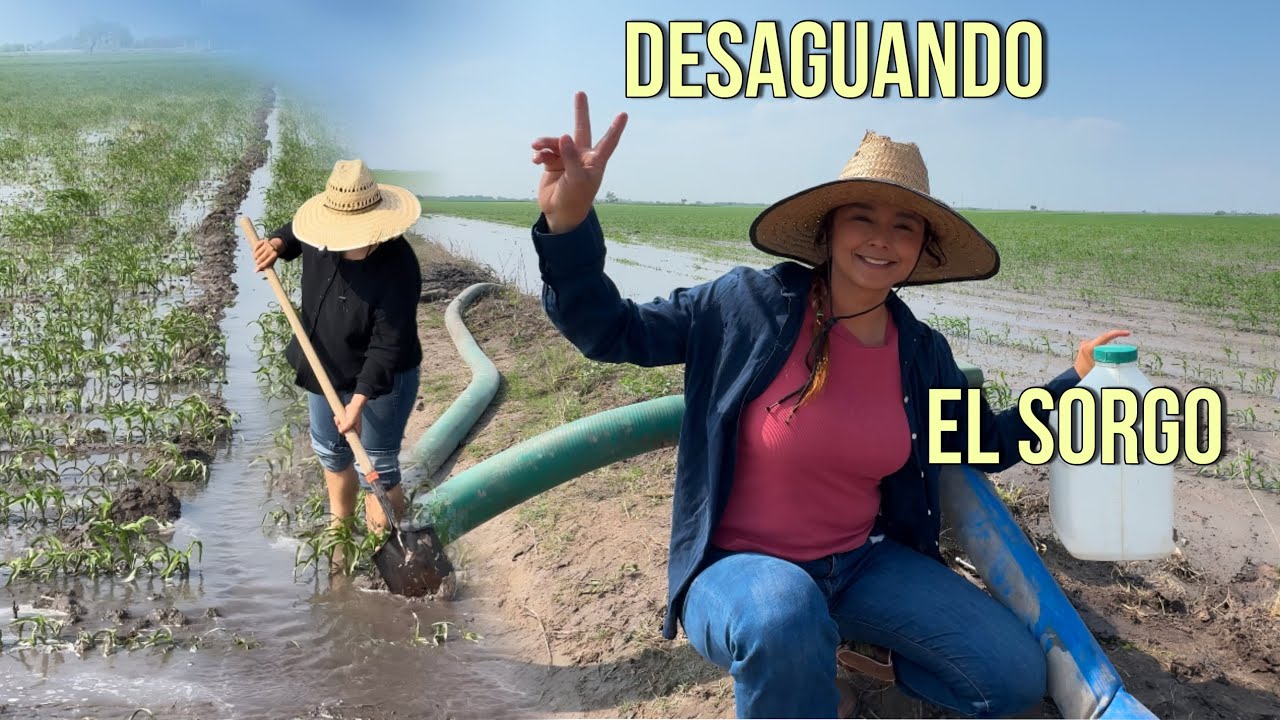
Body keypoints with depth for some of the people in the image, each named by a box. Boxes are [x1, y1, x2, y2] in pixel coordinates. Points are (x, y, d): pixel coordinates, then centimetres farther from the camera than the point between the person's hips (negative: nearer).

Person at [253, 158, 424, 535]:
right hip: (326, 368, 8)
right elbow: (298, 229, 14)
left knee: (376, 469, 2)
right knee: (330, 451, 24)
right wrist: (278, 243, -7)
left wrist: (359, 401, -36)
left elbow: (388, 346, -32)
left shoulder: (397, 268, -33)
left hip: (380, 380, -8)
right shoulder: (325, 235, -13)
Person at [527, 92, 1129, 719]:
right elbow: (610, 332, -12)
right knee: (783, 615, -41)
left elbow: (985, 443, 15)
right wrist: (568, 221, -28)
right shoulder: (752, 305, -14)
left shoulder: (923, 353, 0)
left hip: (863, 564, 5)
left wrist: (1078, 380, 6)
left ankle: (834, 642, 14)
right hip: (740, 567, -5)